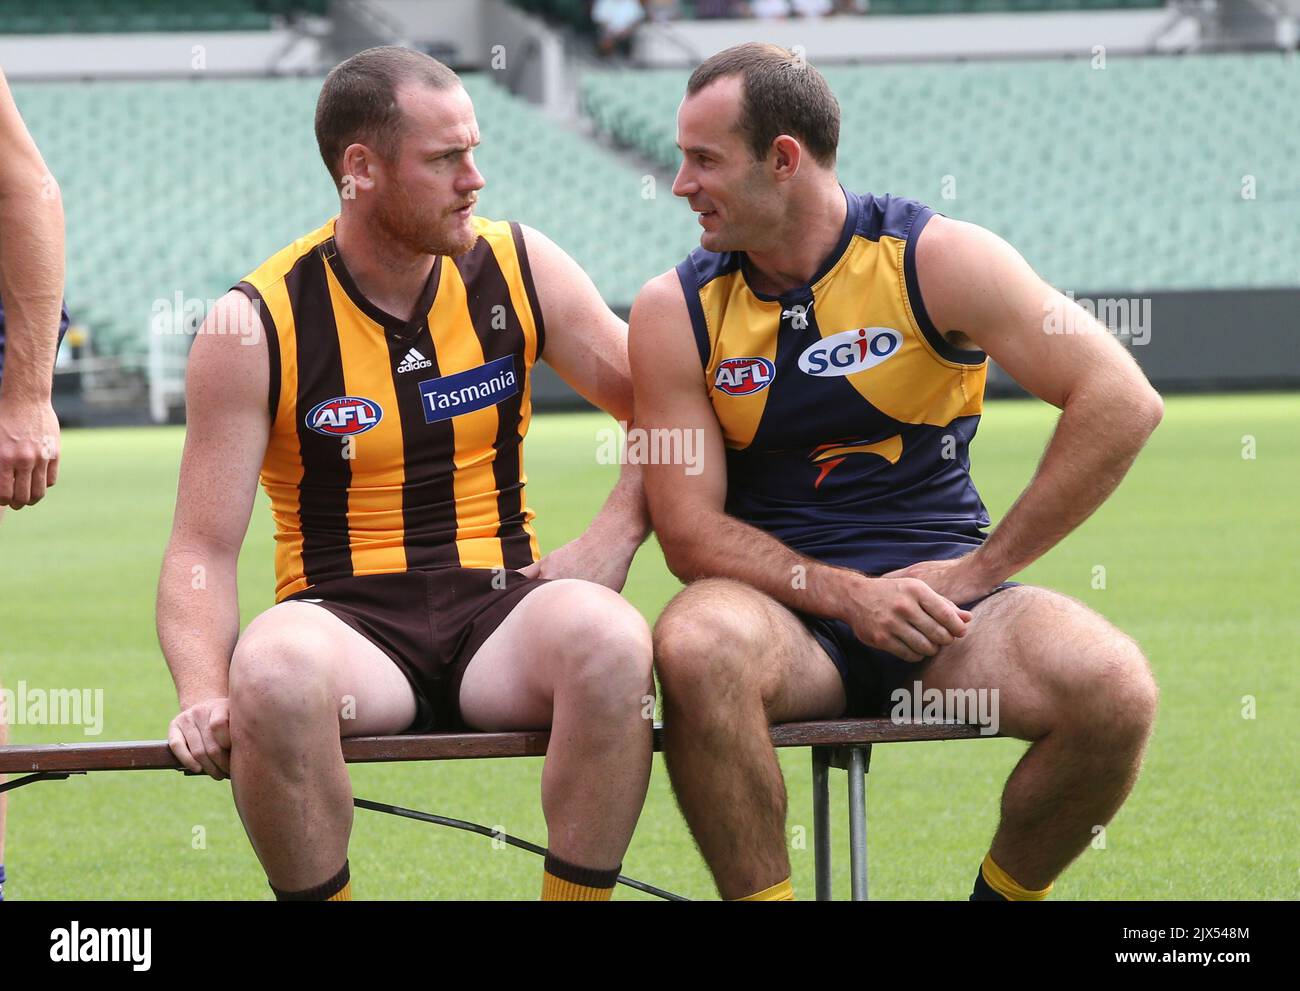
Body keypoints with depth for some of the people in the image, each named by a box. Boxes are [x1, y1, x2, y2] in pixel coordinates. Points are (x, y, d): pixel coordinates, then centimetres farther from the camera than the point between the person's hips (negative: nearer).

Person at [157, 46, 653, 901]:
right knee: (274, 666, -38)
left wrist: (613, 539, -5)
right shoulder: (256, 326, -3)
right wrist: (205, 693, -22)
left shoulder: (520, 270, 5)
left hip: (500, 610, 2)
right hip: (347, 623, -2)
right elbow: (202, 551, -4)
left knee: (611, 639, -33)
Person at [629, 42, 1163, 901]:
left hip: (936, 586, 0)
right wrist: (846, 596, -17)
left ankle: (1001, 893, 0)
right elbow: (690, 530, -2)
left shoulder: (934, 260, -2)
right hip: (784, 605, 0)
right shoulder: (675, 312, 3)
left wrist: (982, 570, -10)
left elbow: (1122, 403, -9)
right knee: (695, 647, -37)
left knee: (1113, 691, -28)